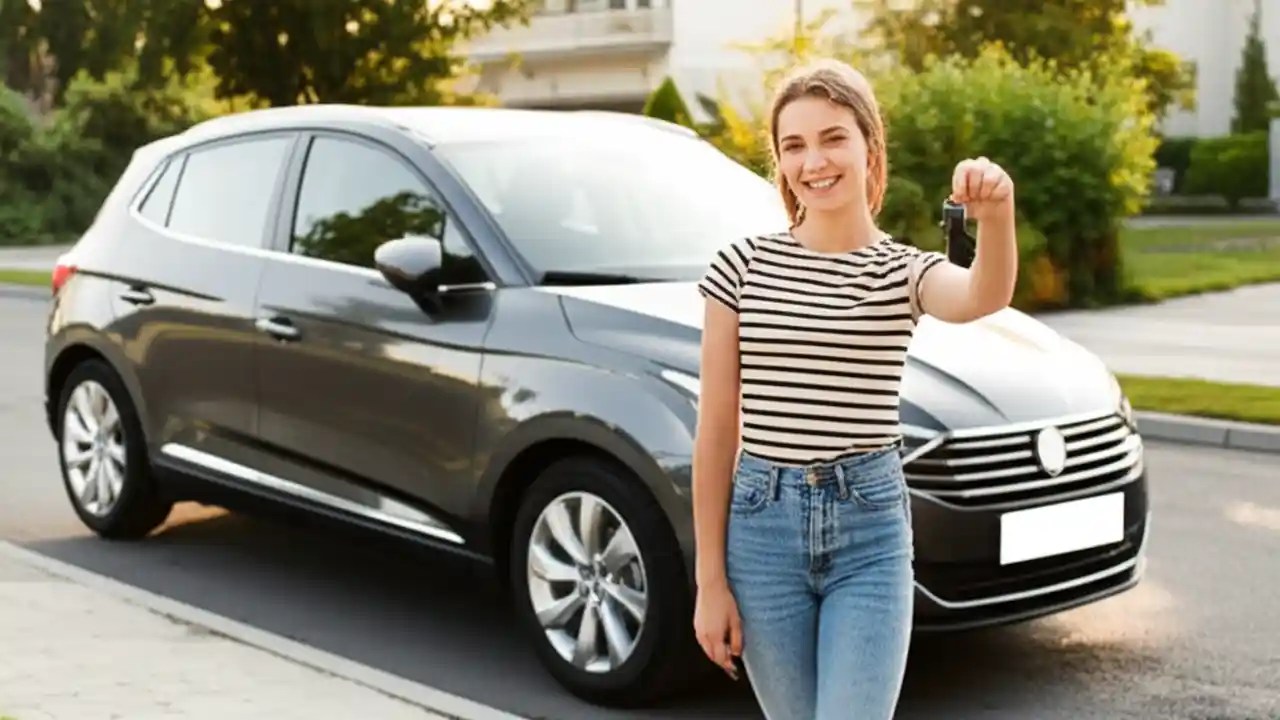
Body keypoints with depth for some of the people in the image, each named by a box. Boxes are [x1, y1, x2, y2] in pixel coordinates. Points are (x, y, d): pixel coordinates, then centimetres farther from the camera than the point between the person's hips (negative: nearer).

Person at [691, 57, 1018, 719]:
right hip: (762, 525, 1)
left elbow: (982, 299, -25)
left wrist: (996, 216, -47)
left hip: (870, 527, -1)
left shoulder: (903, 270, 0)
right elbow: (716, 433, 2)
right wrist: (710, 580, -1)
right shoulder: (742, 267, 2)